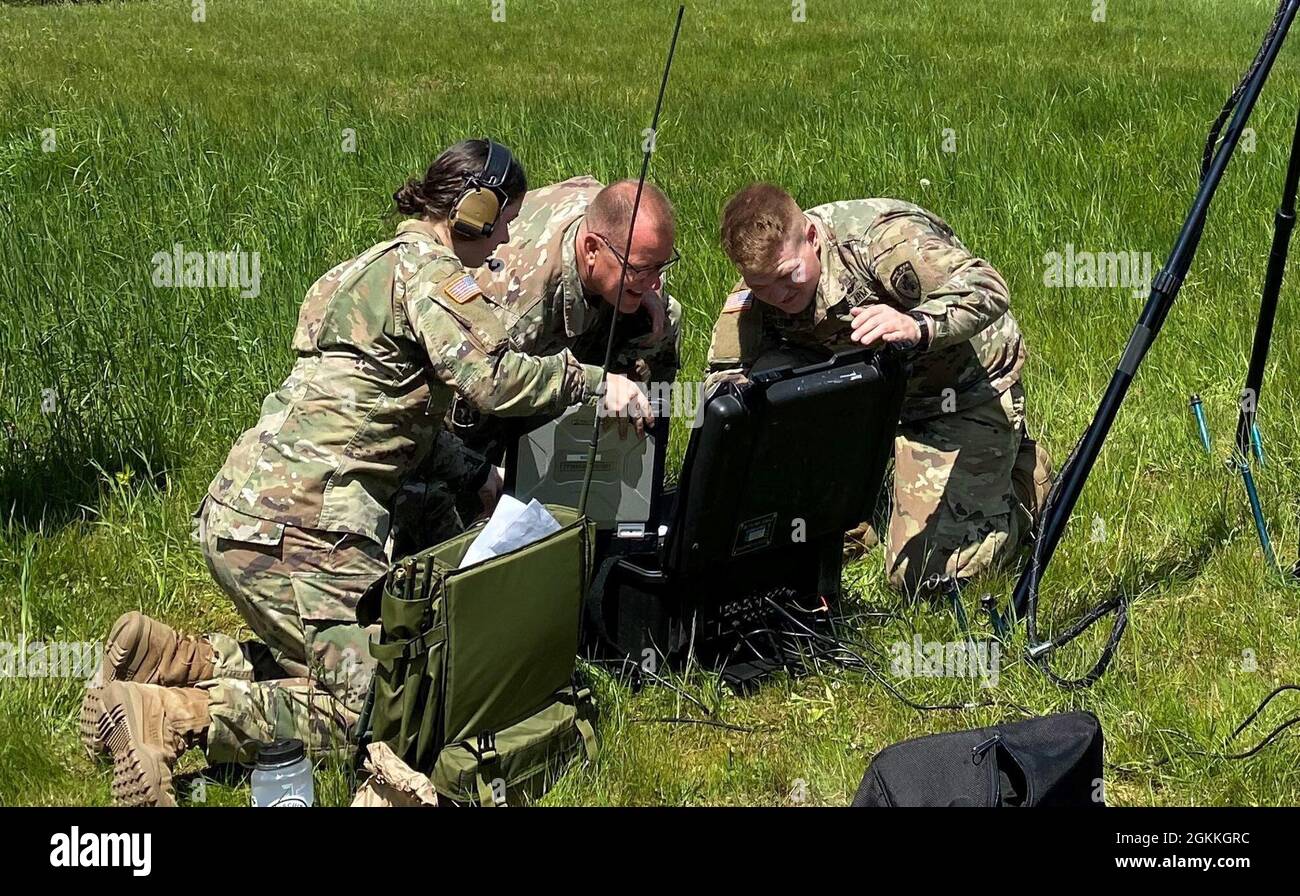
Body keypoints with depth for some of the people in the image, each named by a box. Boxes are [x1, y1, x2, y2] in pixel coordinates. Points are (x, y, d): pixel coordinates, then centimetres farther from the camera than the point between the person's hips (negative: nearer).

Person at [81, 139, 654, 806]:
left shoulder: (385, 264, 24)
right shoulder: (429, 270, -7)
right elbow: (495, 379, -20)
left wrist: (478, 477, 20)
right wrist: (595, 381, -5)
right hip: (296, 526, -10)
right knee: (376, 703, -11)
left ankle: (171, 658, 5)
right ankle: (169, 717, -18)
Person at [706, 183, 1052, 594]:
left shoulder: (883, 236, -30)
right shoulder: (754, 295, -11)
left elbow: (987, 289, -39)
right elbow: (724, 378, -10)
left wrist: (917, 327, -58)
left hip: (966, 393, -6)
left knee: (924, 575, -16)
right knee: (767, 377, -22)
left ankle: (1027, 473, 13)